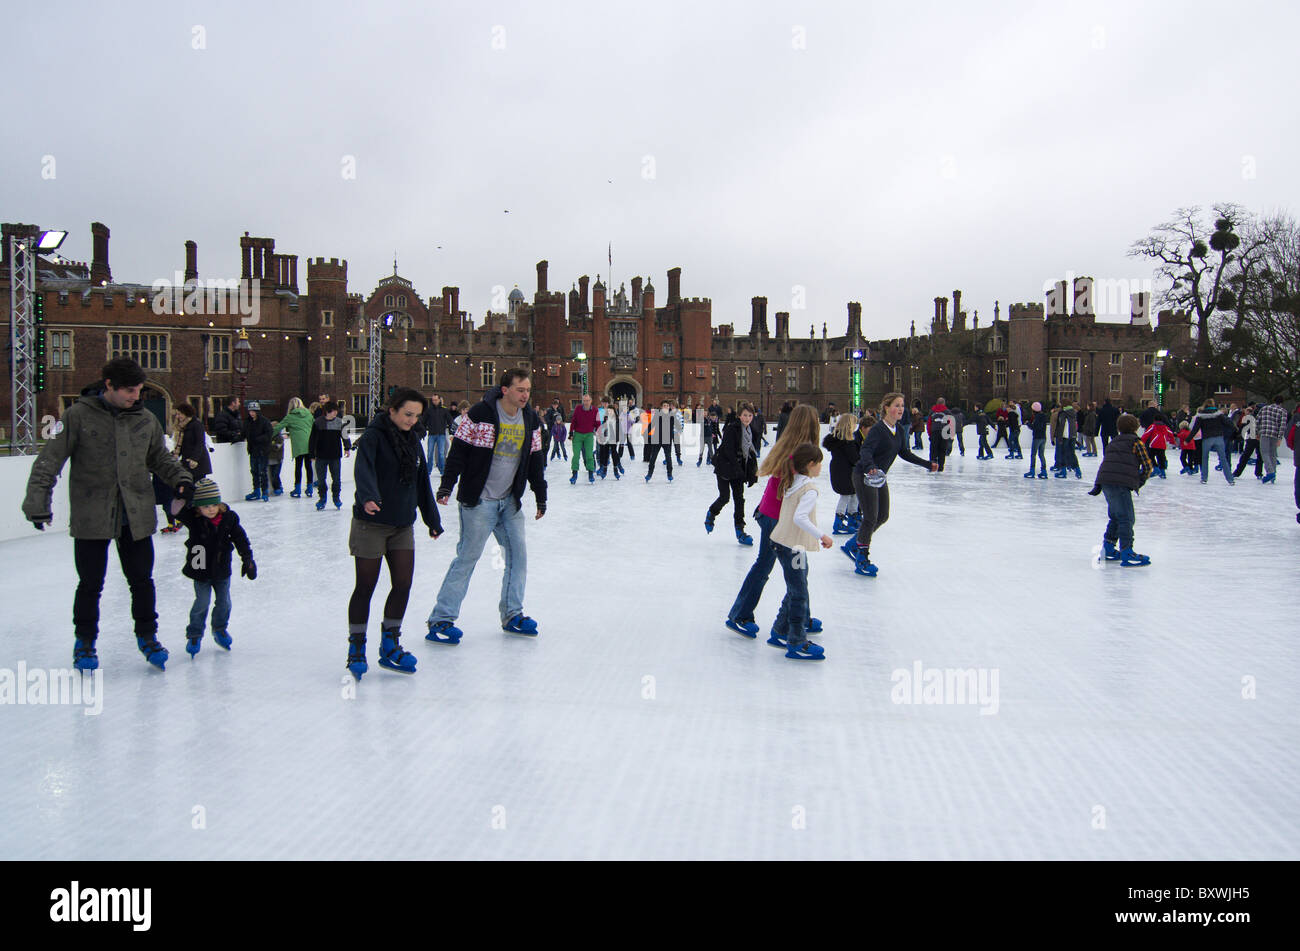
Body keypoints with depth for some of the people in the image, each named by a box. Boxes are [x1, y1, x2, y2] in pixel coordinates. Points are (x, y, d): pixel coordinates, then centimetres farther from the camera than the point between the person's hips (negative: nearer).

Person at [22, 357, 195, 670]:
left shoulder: (146, 421, 6)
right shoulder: (78, 416, -5)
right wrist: (37, 501, -15)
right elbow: (49, 460, -7)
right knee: (90, 585, 7)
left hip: (136, 517, 3)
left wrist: (180, 478, 0)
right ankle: (85, 641, 27)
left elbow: (160, 458, 18)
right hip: (90, 518, -3)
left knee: (142, 581, 9)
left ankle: (146, 635, 28)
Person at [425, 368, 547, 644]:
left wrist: (541, 496, 14)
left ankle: (512, 615, 20)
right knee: (467, 556, -7)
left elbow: (534, 460, 13)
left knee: (518, 554, 6)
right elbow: (459, 450, -12)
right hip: (478, 500, -6)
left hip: (509, 501, 6)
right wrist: (446, 486, -18)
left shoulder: (531, 420, 5)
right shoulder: (482, 413, -13)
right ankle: (441, 620, 0)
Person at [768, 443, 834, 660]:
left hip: (782, 542, 9)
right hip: (793, 547, -9)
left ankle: (780, 633, 29)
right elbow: (800, 517, -31)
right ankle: (797, 644, 5)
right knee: (799, 595, -1)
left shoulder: (791, 483, 7)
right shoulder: (809, 489, -19)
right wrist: (821, 536, -29)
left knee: (795, 592, 20)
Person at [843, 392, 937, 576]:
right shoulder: (878, 429, -20)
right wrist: (870, 467, -50)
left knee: (883, 516, 11)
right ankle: (862, 561, 3)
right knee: (870, 518, -8)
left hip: (879, 477, 9)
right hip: (864, 476, -9)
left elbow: (904, 453, 17)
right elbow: (866, 451, -31)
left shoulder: (898, 431, 6)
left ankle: (852, 545, 27)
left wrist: (927, 464, 15)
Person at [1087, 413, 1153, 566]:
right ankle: (1127, 553, -12)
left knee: (1116, 517, 21)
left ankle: (1108, 548, 26)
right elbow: (1147, 465, 2)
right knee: (1126, 518, -7)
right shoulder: (1136, 442, 6)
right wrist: (1139, 483, 13)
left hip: (1105, 482, 7)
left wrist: (1097, 486, 24)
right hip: (1121, 484, -7)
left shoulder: (1112, 442, 24)